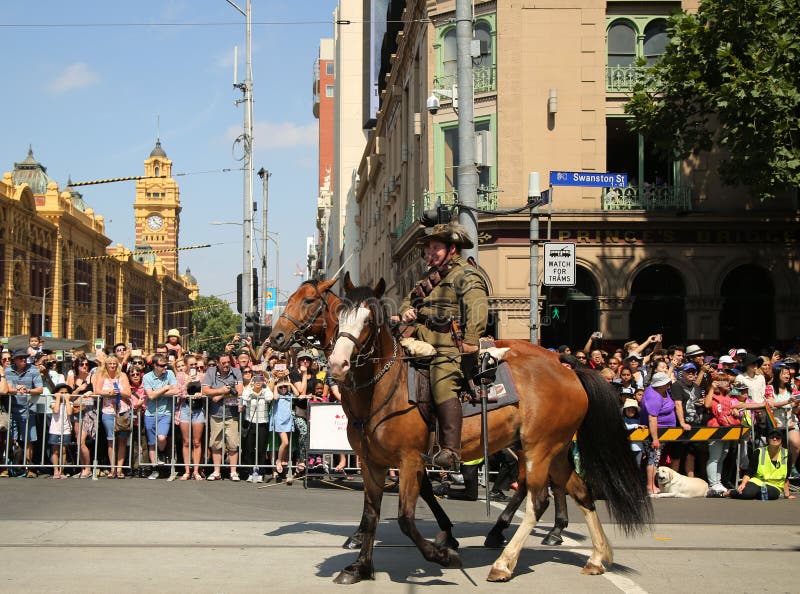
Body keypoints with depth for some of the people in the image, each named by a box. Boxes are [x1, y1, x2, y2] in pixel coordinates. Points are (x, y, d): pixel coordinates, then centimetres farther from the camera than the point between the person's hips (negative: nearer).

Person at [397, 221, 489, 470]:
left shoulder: (466, 275, -1)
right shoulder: (432, 278, 28)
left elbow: (477, 309, -17)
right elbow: (411, 299, 38)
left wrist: (471, 340, -30)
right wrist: (406, 311, 13)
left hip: (451, 345, -10)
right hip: (424, 341, 10)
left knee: (442, 384, -28)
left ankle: (451, 451, -37)